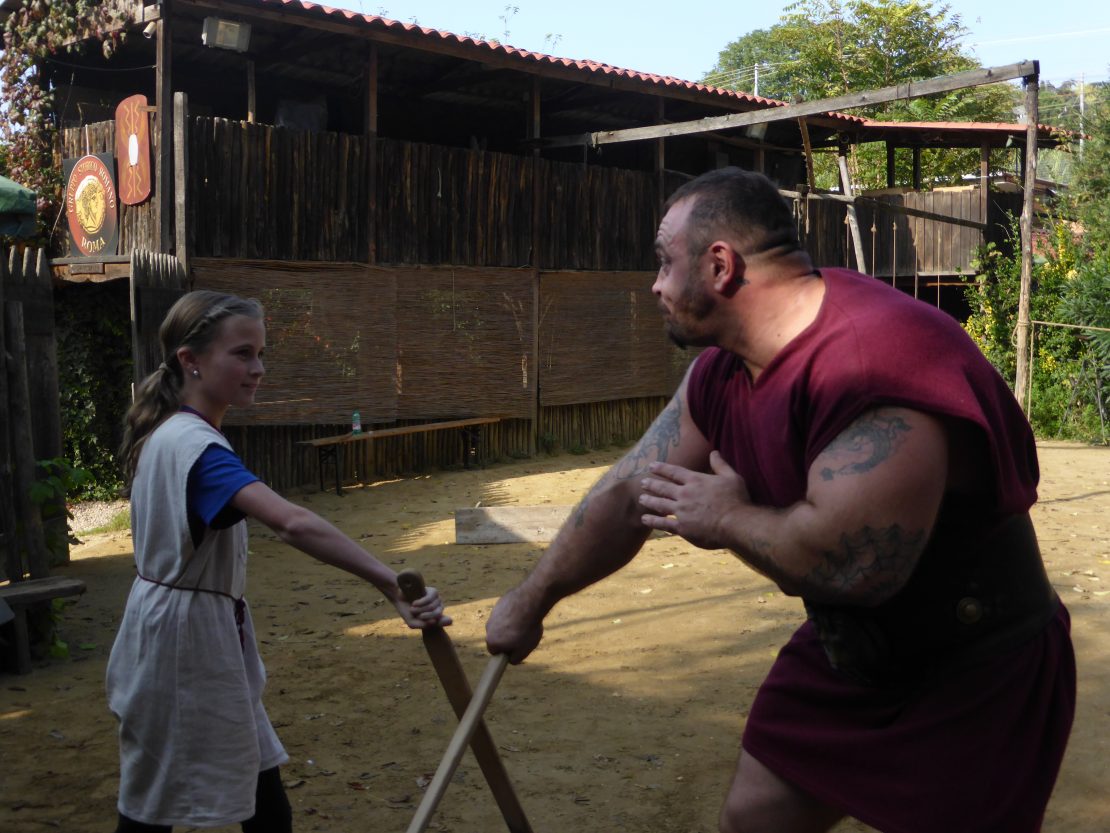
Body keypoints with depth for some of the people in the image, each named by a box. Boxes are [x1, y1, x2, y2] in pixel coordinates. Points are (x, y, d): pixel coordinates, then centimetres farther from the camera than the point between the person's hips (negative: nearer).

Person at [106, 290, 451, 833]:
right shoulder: (196, 446, -25)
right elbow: (293, 524, -41)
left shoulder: (166, 433, 7)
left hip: (192, 628, 10)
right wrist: (392, 586, -47)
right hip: (187, 635, -10)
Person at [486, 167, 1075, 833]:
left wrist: (728, 519, -21)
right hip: (842, 654, 8)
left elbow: (851, 559, -42)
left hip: (977, 679, -7)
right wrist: (532, 600, 18)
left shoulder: (881, 353, -32)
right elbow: (628, 494, 7)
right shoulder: (721, 375, -3)